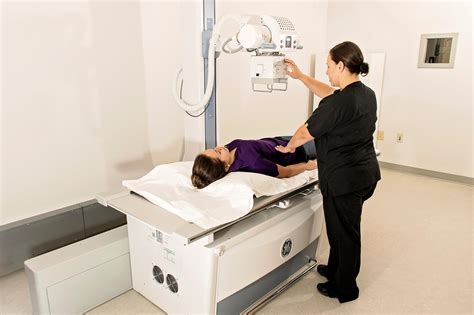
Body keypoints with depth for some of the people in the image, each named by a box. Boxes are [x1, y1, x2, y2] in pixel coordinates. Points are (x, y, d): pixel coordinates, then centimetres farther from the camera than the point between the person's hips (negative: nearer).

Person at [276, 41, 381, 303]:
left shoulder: (338, 103, -24)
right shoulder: (368, 95, 5)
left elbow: (305, 133, -13)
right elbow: (330, 94, 19)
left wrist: (289, 146, 7)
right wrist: (300, 76, 20)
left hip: (344, 178, -9)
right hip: (366, 173, 9)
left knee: (343, 231, 9)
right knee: (344, 226, 23)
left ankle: (345, 289, 29)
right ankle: (335, 270, 44)